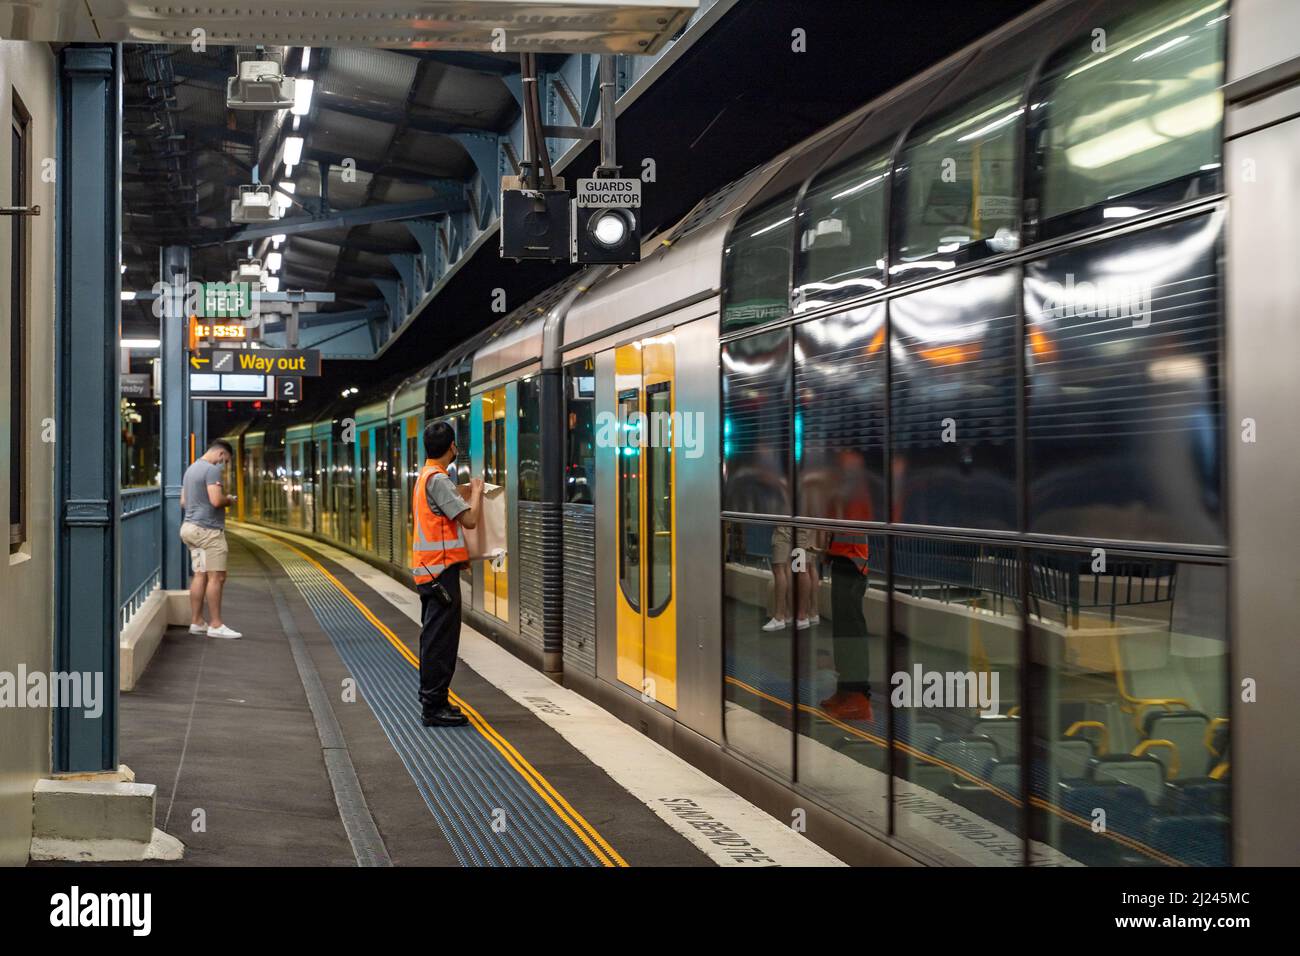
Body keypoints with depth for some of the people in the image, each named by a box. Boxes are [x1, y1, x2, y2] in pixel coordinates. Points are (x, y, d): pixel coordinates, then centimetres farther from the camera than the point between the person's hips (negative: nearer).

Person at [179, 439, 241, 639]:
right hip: (207, 529, -10)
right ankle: (216, 625, -8)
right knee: (216, 576, -8)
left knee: (200, 575, 10)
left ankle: (196, 622, 9)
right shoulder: (212, 469, -12)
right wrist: (229, 500, -2)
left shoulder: (191, 469, 18)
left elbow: (183, 502, 24)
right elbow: (216, 500, -23)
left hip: (191, 525, 10)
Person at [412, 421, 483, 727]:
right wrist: (477, 491, -3)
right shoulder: (438, 480, -16)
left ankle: (431, 700, 23)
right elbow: (470, 519, -20)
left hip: (429, 568, 10)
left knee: (433, 636, 16)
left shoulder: (424, 476, 15)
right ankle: (434, 707, -6)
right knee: (441, 639, -7)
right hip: (441, 568, -10)